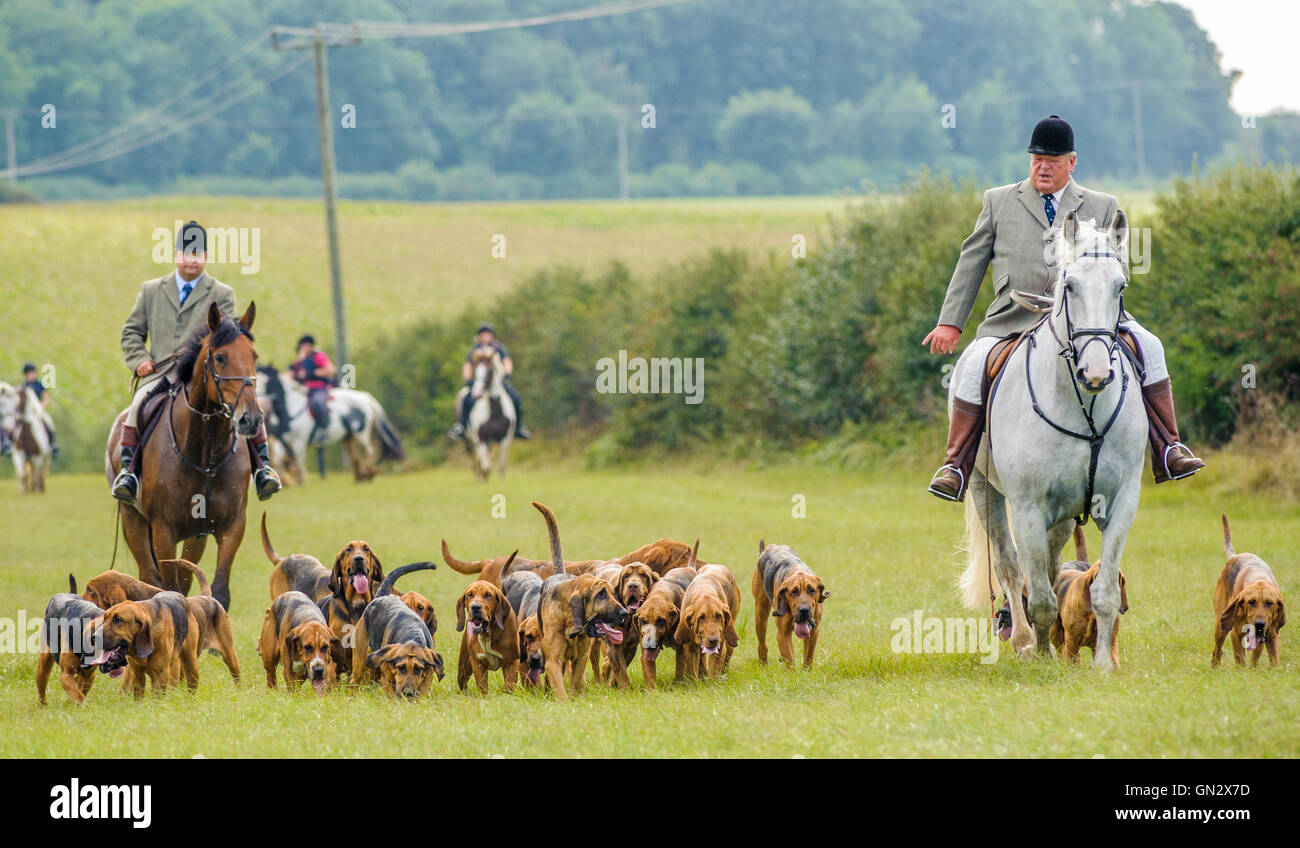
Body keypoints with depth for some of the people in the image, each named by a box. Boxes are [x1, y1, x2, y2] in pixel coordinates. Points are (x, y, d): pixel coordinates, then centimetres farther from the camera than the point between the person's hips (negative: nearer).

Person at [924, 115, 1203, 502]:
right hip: (1014, 321, -1)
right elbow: (971, 263, 15)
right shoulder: (998, 201, 15)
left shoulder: (1102, 207, 15)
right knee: (978, 361, -28)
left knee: (1147, 345, -20)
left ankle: (1166, 452, -14)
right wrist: (950, 322, 9)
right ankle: (956, 467, -20)